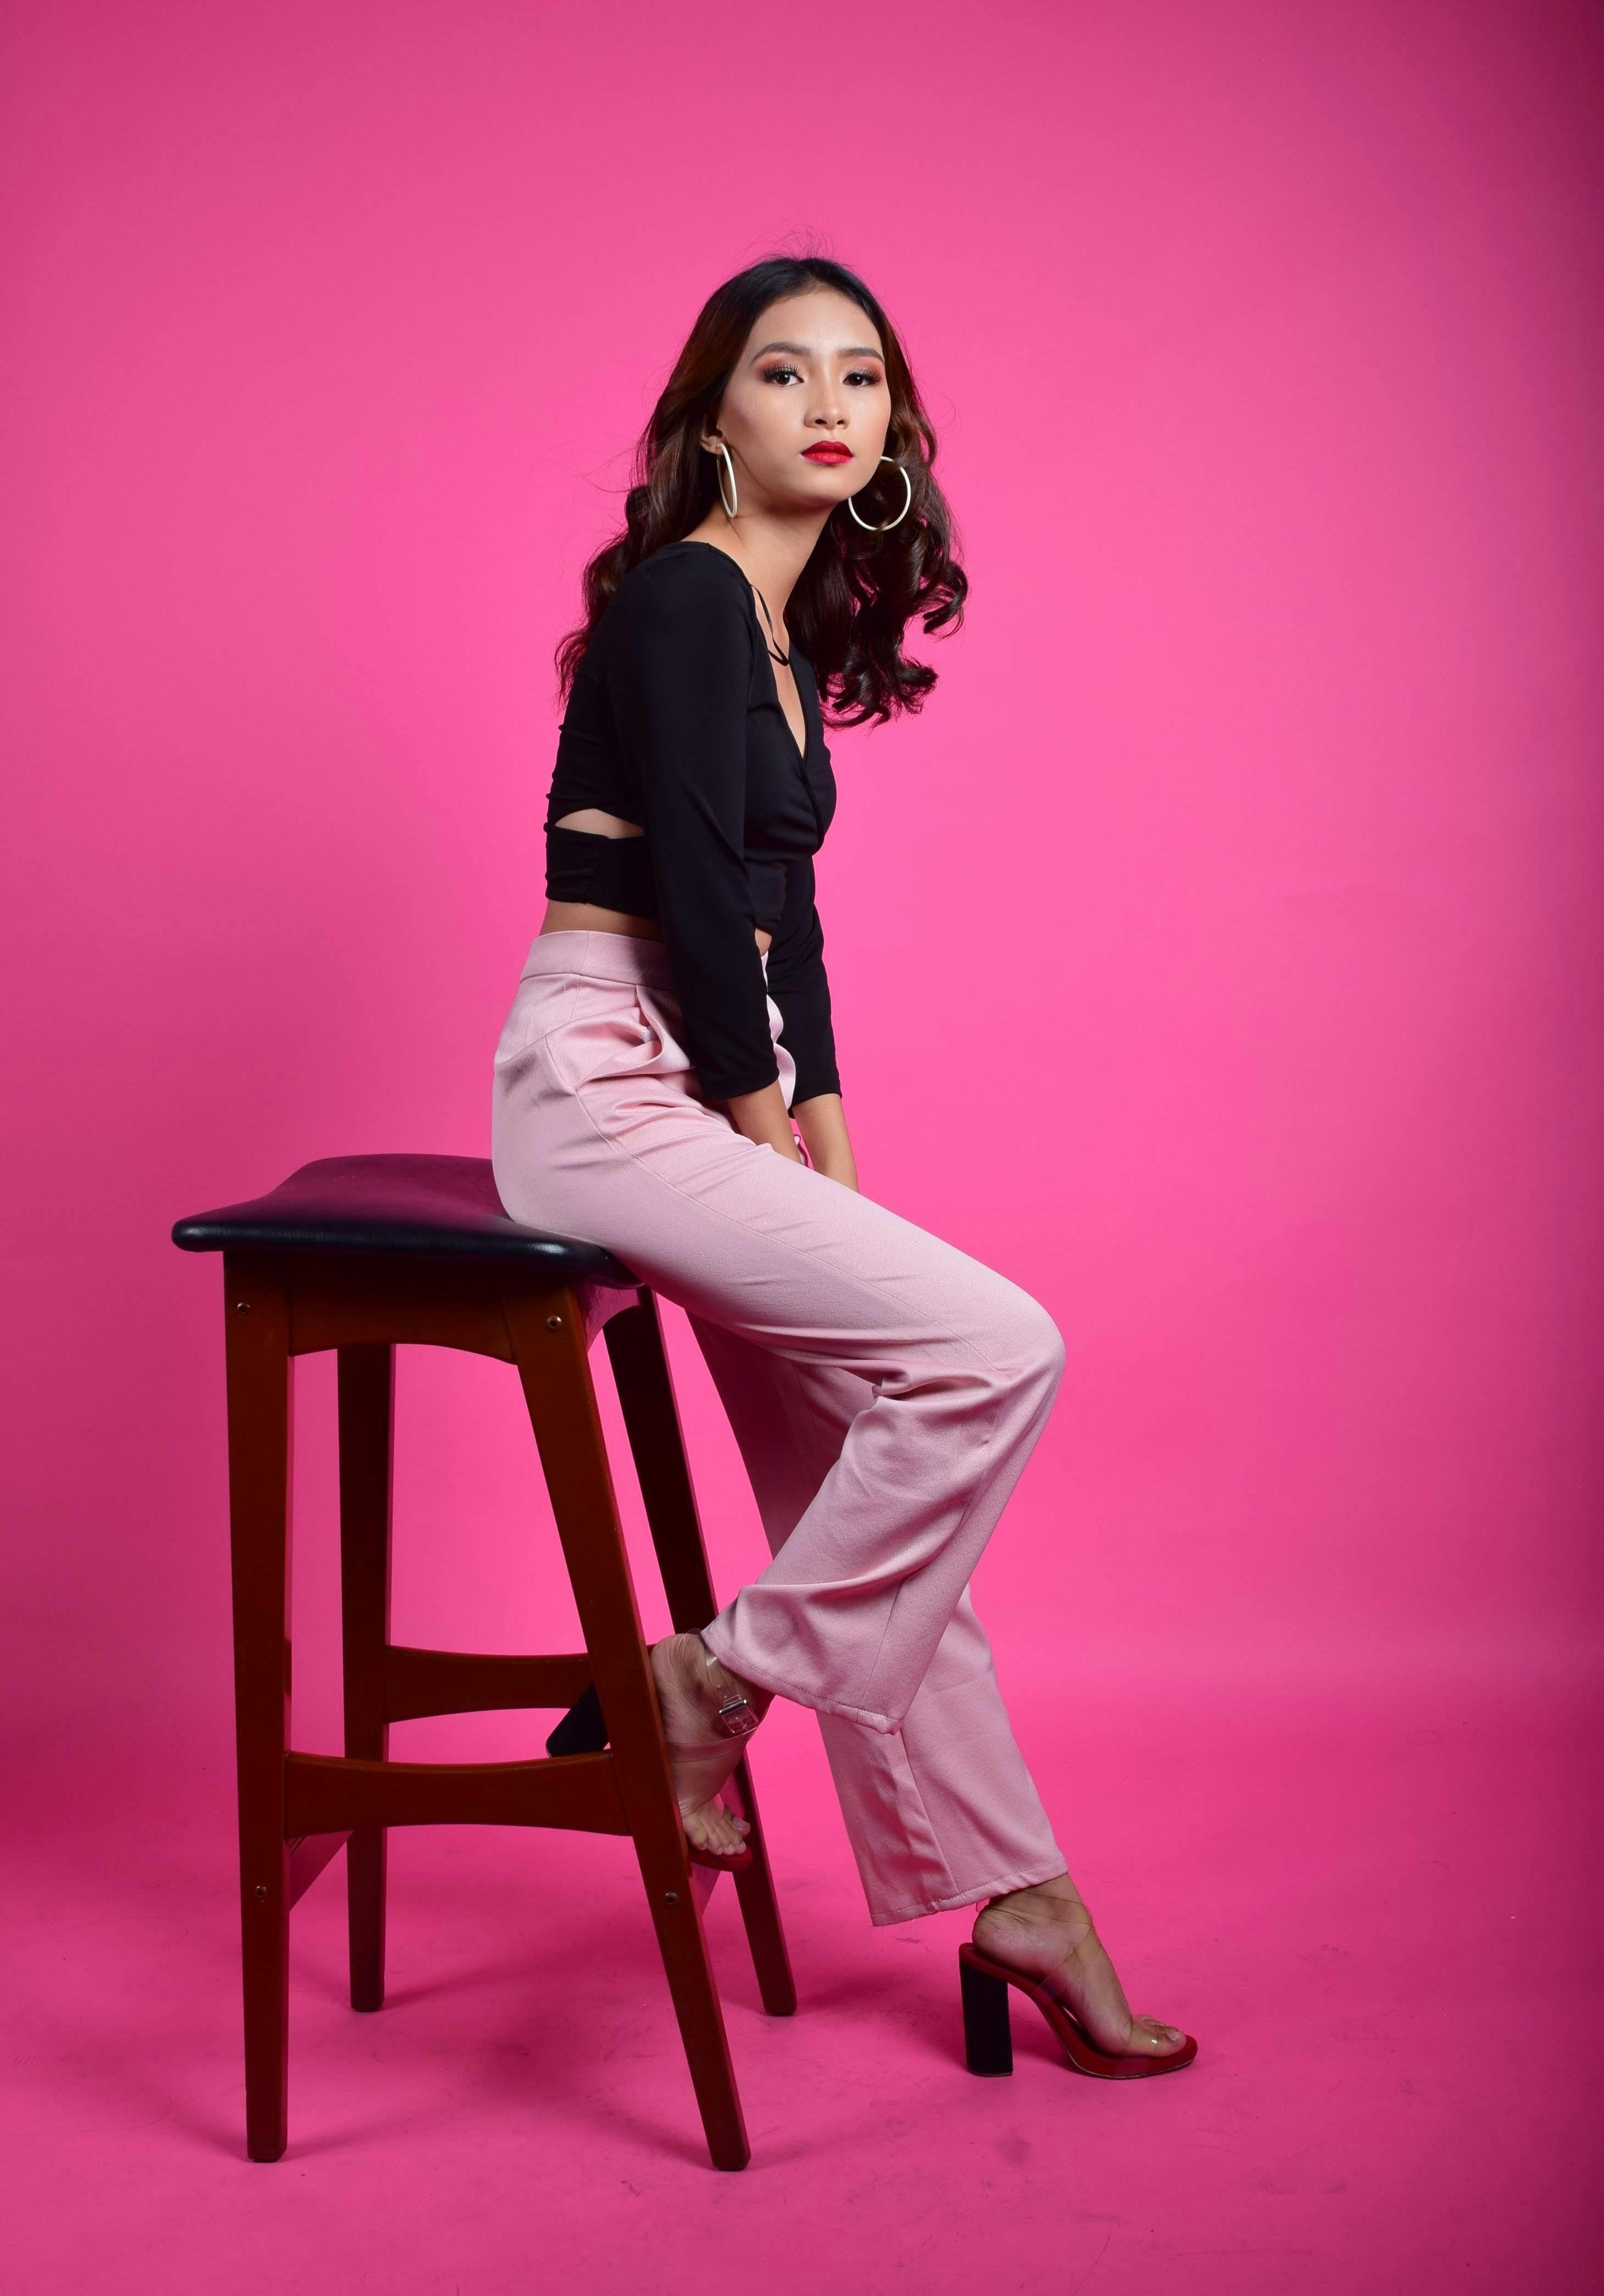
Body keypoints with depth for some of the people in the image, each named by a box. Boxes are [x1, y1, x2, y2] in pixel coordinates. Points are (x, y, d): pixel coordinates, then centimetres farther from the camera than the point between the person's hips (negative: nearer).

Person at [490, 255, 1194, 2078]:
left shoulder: (787, 623, 17)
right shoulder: (683, 595, -11)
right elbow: (693, 890, -16)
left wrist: (824, 1144, 11)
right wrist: (775, 1139, -9)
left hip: (710, 1085, 9)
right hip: (609, 1086, -9)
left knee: (876, 1482, 8)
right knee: (997, 1351, -17)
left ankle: (1008, 1894, 17)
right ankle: (723, 1680, -3)